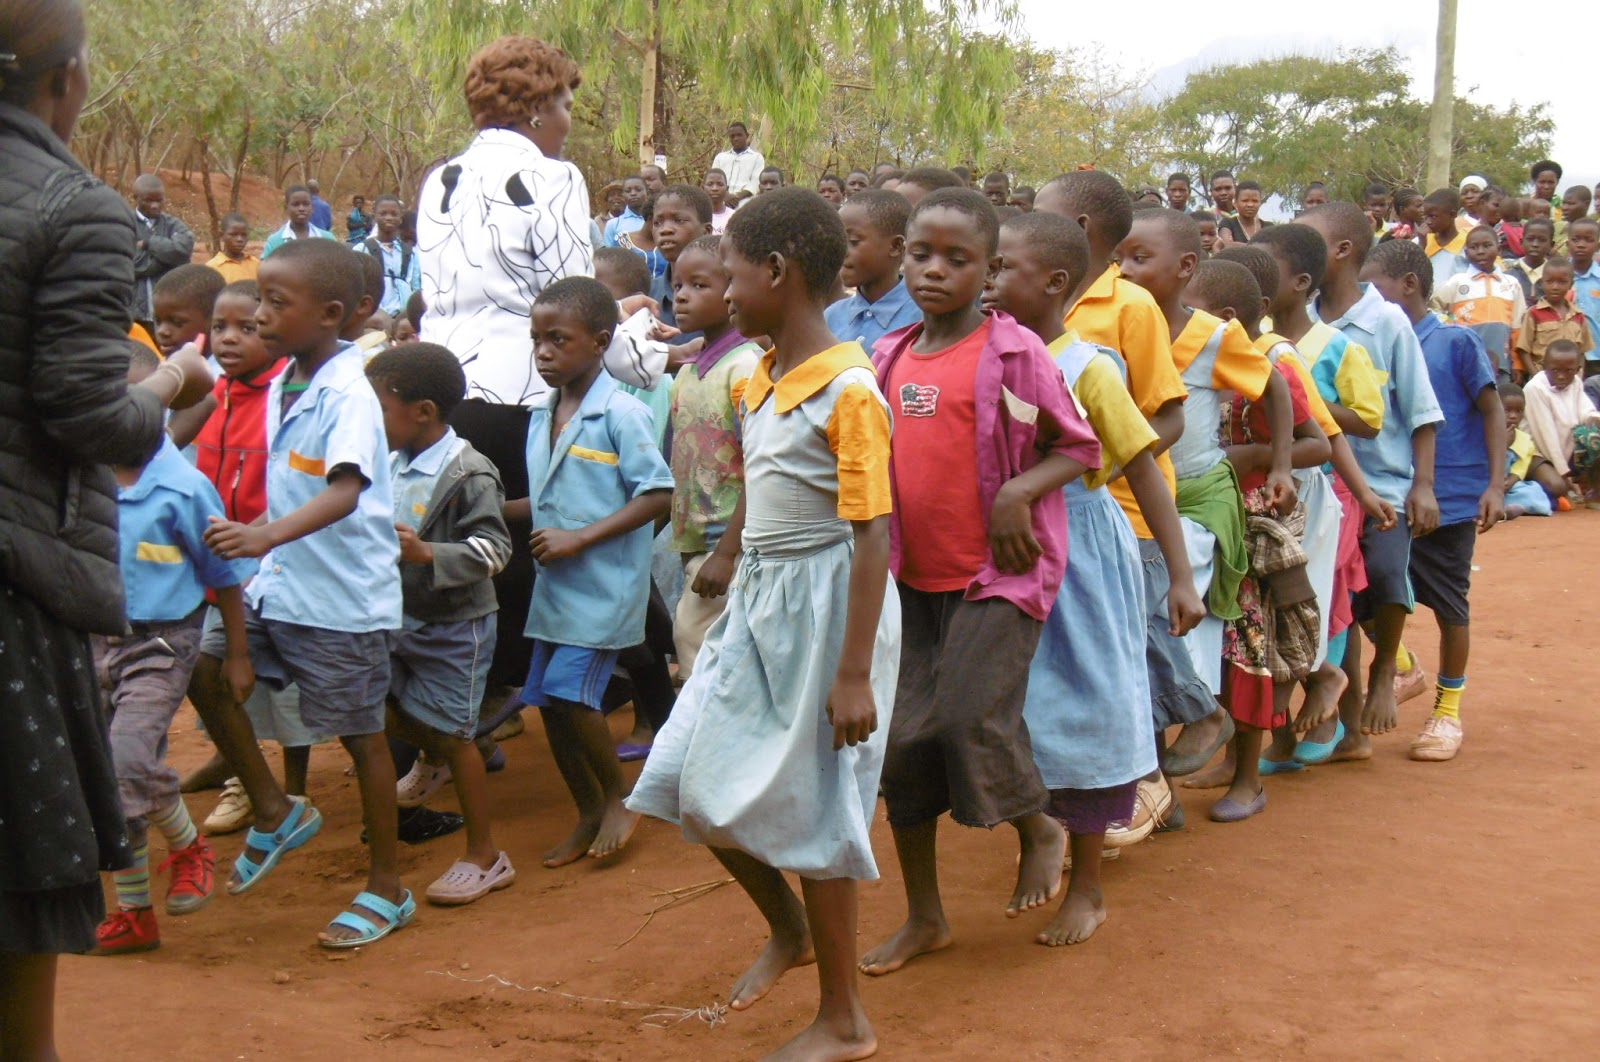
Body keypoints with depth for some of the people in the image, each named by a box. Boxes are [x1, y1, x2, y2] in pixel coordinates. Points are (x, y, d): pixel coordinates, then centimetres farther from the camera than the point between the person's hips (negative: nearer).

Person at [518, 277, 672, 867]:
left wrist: (580, 538, -21)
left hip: (604, 583, -8)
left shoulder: (621, 413, -14)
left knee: (570, 693, -12)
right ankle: (589, 814, 26)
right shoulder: (542, 418, 9)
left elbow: (658, 495, -18)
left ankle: (618, 799, 11)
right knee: (547, 699, 9)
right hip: (554, 585, 8)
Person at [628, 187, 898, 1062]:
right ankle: (787, 929, 36)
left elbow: (873, 536, -19)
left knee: (808, 808, 1)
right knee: (698, 786, 11)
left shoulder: (848, 391, -17)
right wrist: (732, 603, 18)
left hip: (827, 605, -8)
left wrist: (854, 671, -21)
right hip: (758, 598, 8)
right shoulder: (757, 383, 8)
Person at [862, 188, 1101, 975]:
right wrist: (877, 554, 8)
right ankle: (924, 917, 21)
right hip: (915, 575, 6)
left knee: (972, 717, -18)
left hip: (999, 573, -6)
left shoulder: (1013, 350, -9)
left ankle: (1039, 831, 16)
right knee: (902, 735, 6)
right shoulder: (889, 358, 7)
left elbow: (1079, 447, -6)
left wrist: (1018, 491, -22)